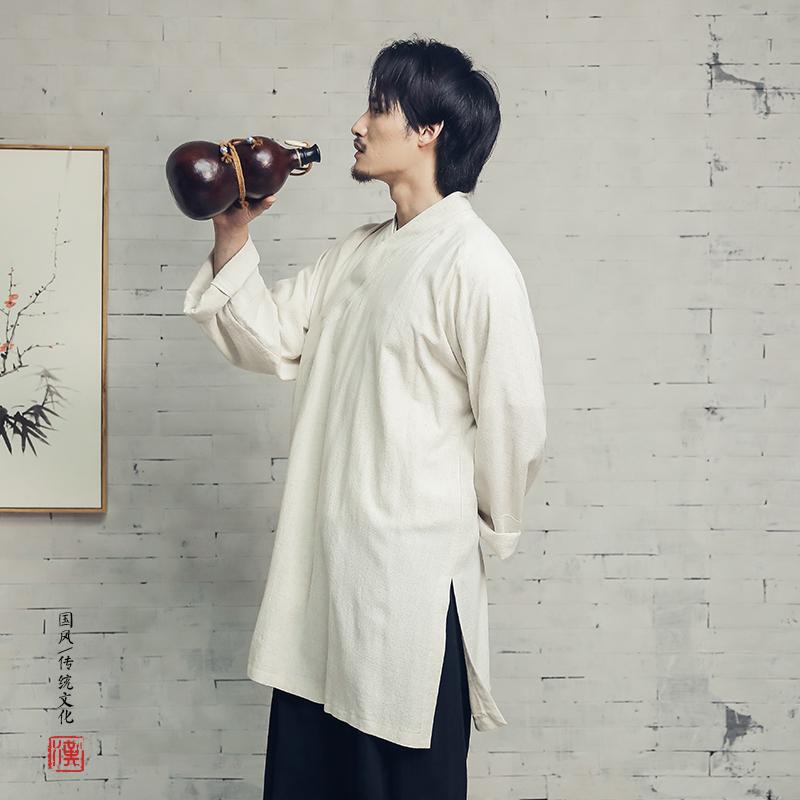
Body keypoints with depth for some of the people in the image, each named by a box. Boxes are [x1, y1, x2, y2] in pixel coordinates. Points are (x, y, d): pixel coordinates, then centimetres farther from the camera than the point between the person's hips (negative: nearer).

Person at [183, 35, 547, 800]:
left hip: (411, 573, -8)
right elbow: (269, 340, 16)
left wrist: (488, 531, 0)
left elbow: (512, 418, -13)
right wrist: (231, 236, 5)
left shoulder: (474, 263, -15)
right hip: (319, 564, 8)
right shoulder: (356, 252, 12)